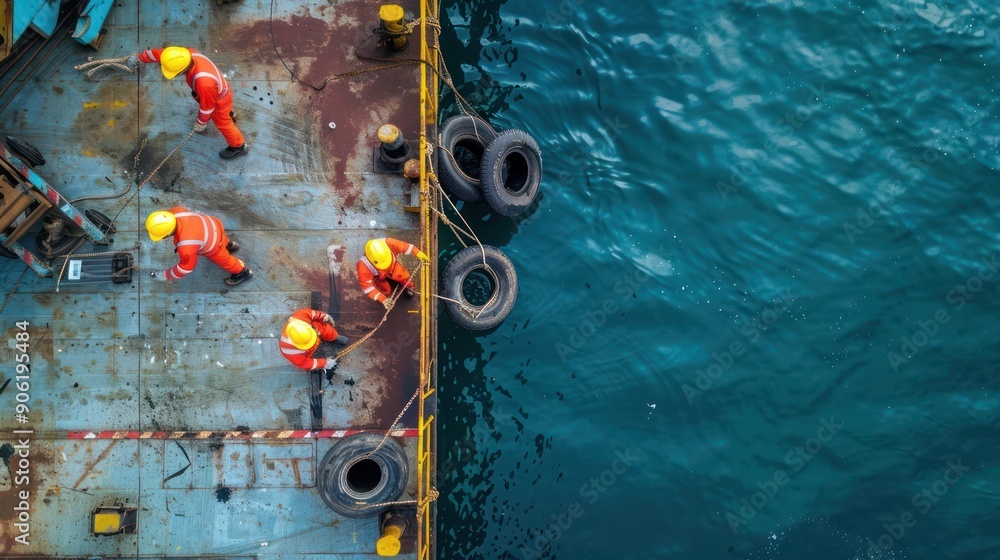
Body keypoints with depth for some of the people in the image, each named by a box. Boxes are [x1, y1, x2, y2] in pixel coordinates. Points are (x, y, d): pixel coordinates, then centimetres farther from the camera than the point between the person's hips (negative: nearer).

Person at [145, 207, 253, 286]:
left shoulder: (186, 247, -44)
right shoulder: (174, 212, -30)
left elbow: (186, 267, -25)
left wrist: (165, 275, -12)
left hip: (213, 245, -5)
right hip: (213, 224, 5)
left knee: (224, 260, 26)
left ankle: (243, 271, 51)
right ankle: (230, 245, 71)